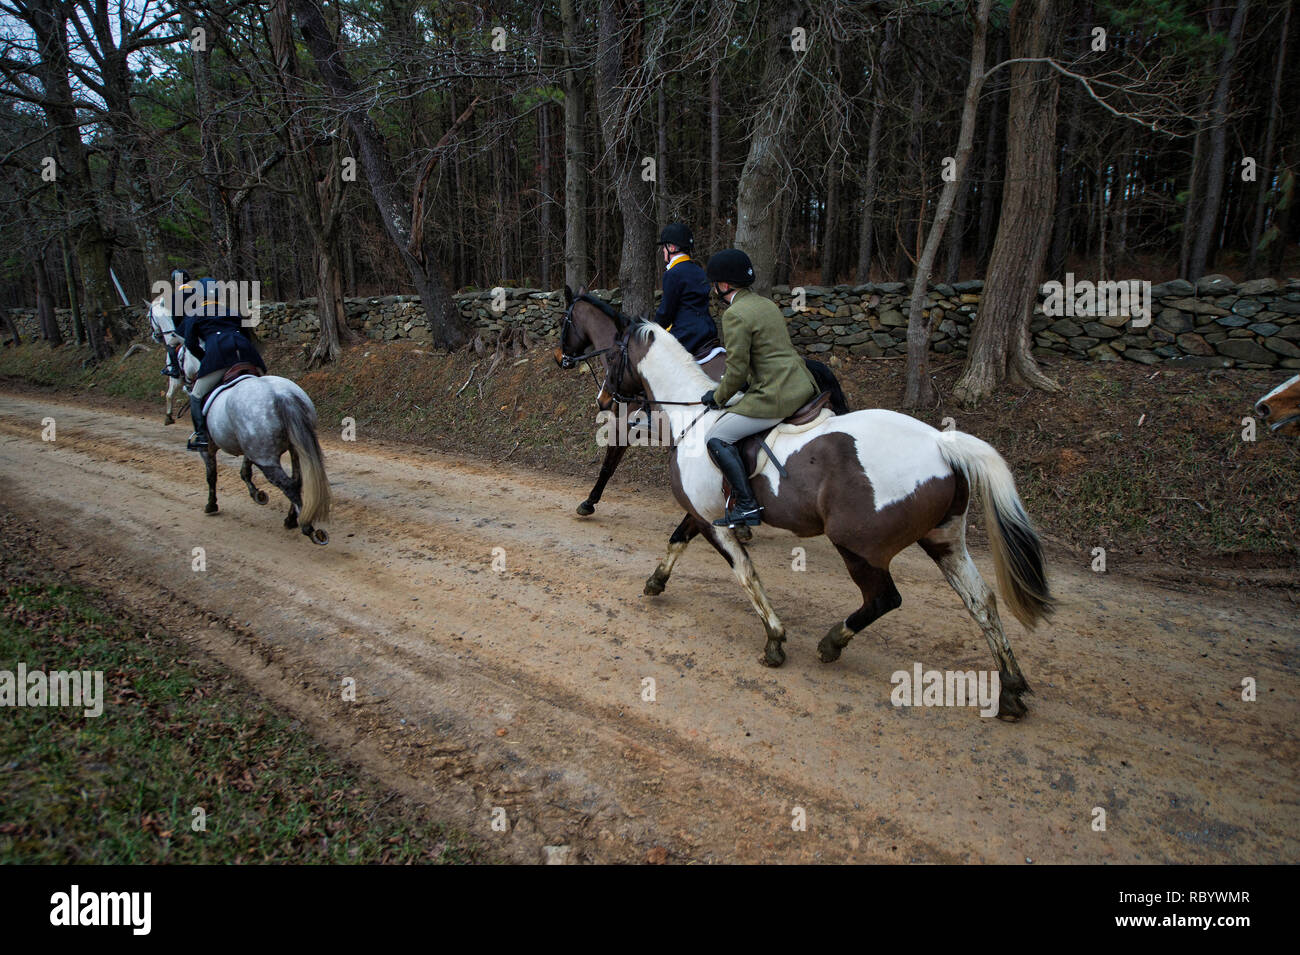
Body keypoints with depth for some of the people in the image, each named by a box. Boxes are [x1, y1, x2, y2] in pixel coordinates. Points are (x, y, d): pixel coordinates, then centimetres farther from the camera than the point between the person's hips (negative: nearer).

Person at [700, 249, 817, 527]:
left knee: (716, 438, -4)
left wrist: (718, 397, 2)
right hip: (803, 387, 10)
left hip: (776, 397, -10)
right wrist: (748, 383, 25)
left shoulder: (735, 314, -12)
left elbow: (737, 369, -14)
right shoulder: (767, 304, 16)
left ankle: (747, 506, -9)